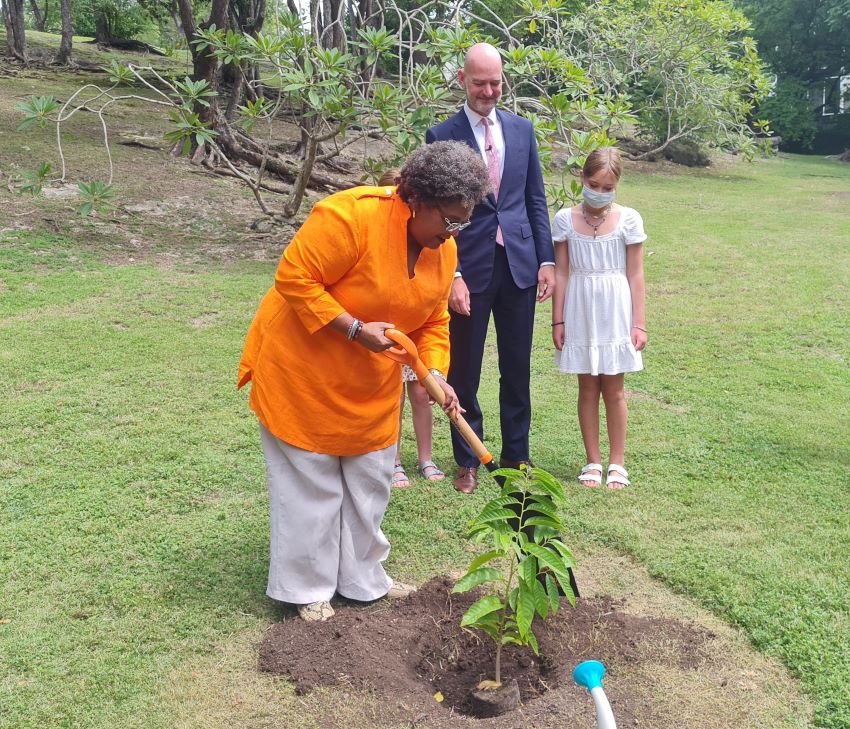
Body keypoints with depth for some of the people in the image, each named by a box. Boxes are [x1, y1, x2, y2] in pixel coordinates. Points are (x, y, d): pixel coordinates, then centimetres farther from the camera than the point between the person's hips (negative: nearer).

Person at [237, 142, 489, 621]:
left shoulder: (445, 250, -1)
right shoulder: (354, 215, -26)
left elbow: (433, 323, 7)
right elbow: (294, 279, -25)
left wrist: (435, 375, -10)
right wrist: (355, 329, -29)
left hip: (372, 384, 7)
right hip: (303, 367, -7)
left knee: (369, 482, 13)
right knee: (310, 483, 3)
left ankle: (362, 579, 30)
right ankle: (307, 588, 19)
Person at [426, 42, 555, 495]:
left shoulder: (522, 129, 9)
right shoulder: (441, 136, -3)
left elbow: (535, 200, 11)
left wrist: (546, 259, 4)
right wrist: (451, 275, -13)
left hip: (519, 265, 3)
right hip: (469, 268, -3)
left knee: (517, 371, 11)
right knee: (464, 373, 7)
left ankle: (516, 458, 25)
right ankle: (467, 461, 23)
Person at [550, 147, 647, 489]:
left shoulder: (628, 219, -3)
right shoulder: (565, 219, 0)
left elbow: (635, 275, -1)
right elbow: (561, 273, 3)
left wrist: (638, 323, -3)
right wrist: (557, 320, 2)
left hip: (615, 312, -1)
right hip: (580, 313, 1)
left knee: (613, 389, 5)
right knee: (587, 388, 7)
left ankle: (617, 462, 16)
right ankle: (593, 462, 18)